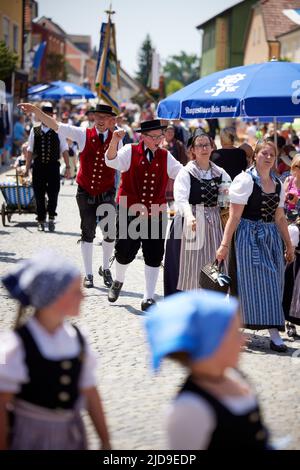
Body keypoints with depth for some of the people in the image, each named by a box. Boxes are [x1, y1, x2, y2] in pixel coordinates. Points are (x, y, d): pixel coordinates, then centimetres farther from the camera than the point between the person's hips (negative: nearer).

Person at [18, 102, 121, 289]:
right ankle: (88, 274, 19)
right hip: (86, 194, 0)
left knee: (110, 233, 0)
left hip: (107, 195, 0)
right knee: (87, 234, 7)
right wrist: (36, 111, -23)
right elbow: (55, 126, -12)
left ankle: (106, 268, 26)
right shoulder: (83, 135, -5)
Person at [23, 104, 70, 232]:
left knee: (53, 193, -3)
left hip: (53, 166, -1)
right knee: (39, 194, 5)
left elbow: (64, 150, 3)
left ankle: (51, 218, 15)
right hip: (38, 166, 1)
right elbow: (30, 151, 8)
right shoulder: (34, 131, 6)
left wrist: (67, 167, -2)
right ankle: (41, 221, 15)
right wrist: (27, 168, 5)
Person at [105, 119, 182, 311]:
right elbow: (112, 161, -17)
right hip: (129, 211, -2)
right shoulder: (130, 151, -1)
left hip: (155, 214, 3)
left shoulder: (165, 156, 8)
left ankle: (149, 297, 12)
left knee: (154, 257, 1)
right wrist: (114, 141, -34)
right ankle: (118, 281, 35)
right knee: (125, 252, 3)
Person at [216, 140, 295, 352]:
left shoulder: (278, 184, 11)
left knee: (272, 283, 5)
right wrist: (225, 244, -14)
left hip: (272, 237, 6)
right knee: (259, 281, -7)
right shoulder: (245, 180, -8)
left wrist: (289, 244, 18)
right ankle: (274, 335, -9)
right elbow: (234, 216, -11)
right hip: (250, 236, -6)